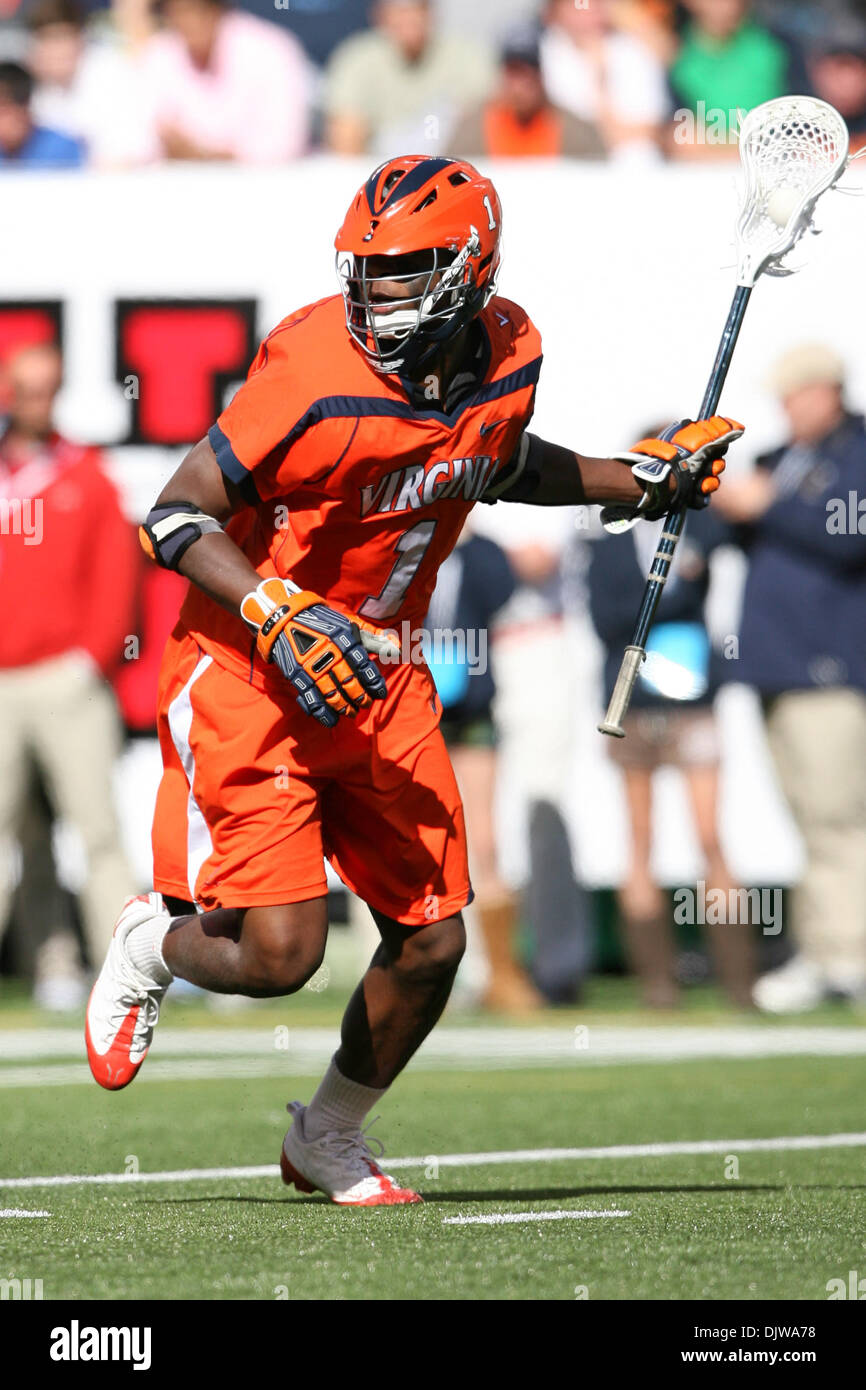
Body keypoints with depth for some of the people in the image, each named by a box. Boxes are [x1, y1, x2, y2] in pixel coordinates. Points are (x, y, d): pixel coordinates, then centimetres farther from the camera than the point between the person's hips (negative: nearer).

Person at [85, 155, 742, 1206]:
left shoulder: (508, 354, -3)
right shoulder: (318, 370, -23)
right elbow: (176, 515, -19)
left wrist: (643, 479, 12)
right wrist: (282, 616, -31)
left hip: (378, 676, 6)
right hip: (251, 678, -6)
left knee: (431, 943, 4)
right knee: (278, 954, -13)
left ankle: (329, 1139, 30)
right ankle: (151, 943, 23)